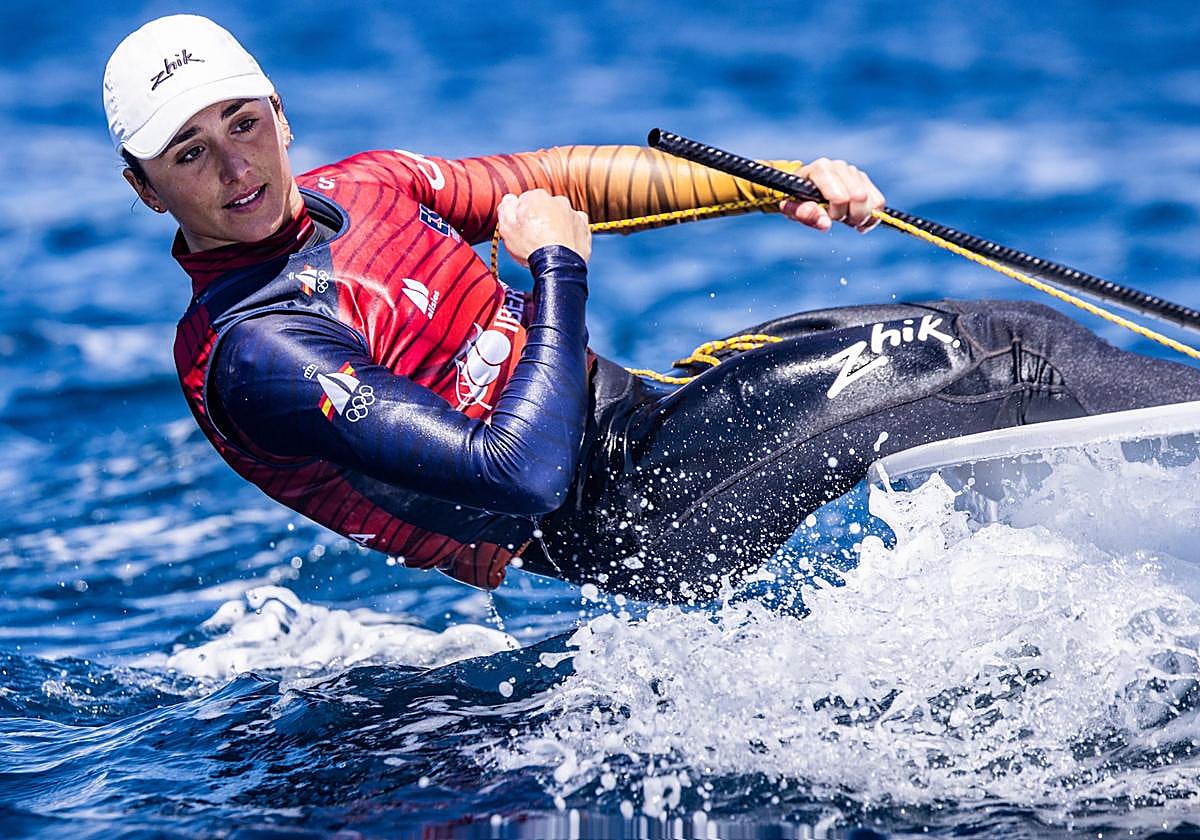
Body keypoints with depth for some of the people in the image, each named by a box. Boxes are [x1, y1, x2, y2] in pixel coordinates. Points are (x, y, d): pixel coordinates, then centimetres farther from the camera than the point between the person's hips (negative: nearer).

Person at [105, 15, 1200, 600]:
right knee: (974, 356, -16)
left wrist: (781, 185, 4)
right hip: (630, 519, -8)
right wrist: (558, 270, -14)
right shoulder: (255, 354, -19)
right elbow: (523, 474, -26)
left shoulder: (361, 185, 7)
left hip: (632, 411, 8)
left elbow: (567, 180, 15)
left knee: (1002, 338, -2)